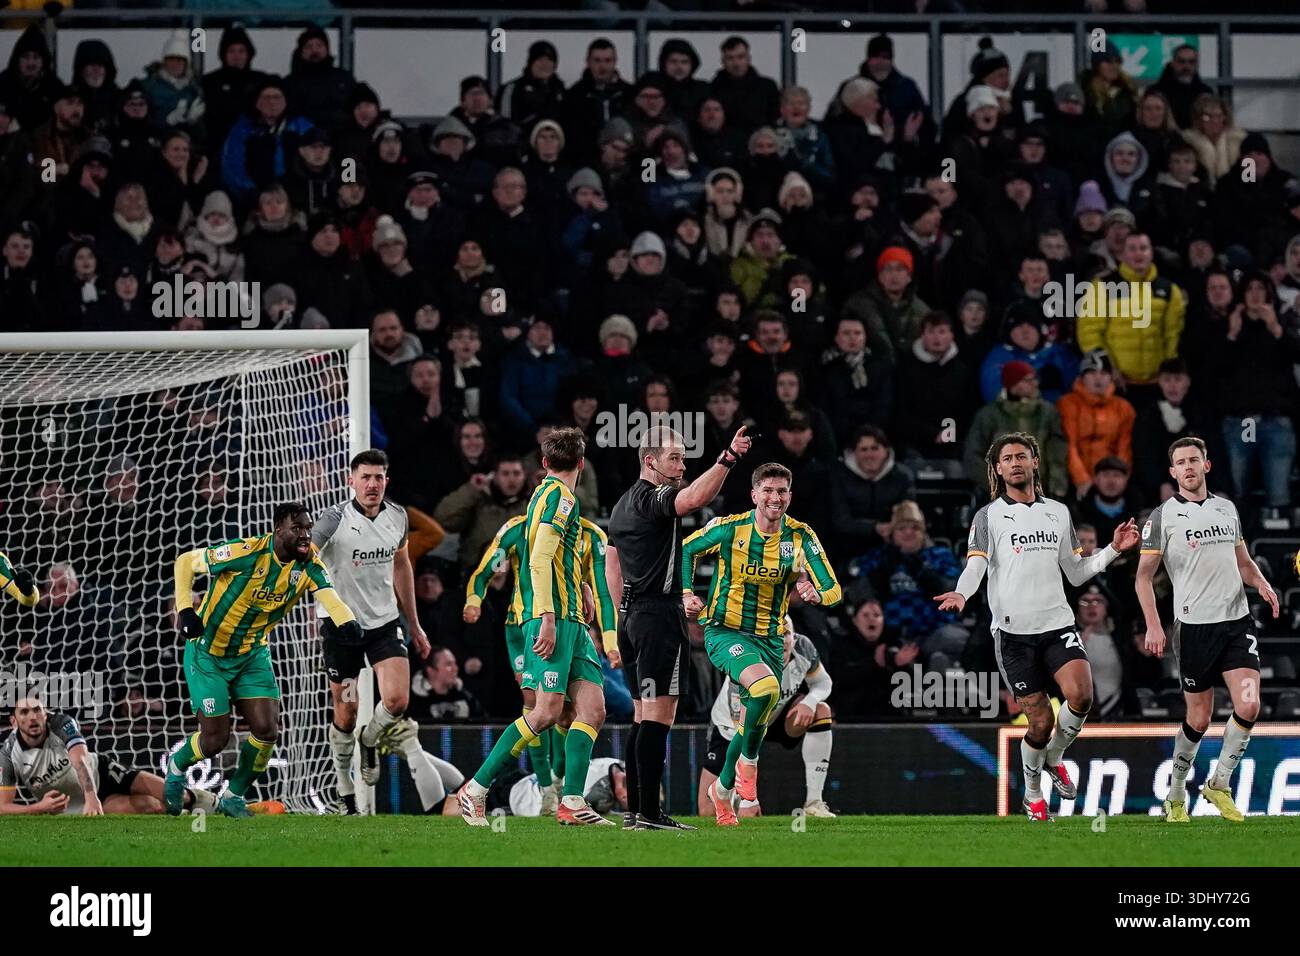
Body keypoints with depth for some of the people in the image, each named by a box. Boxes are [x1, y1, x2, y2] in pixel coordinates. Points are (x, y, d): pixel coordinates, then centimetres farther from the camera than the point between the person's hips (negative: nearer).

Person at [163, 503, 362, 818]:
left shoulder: (308, 564, -11)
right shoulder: (246, 553, -25)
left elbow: (329, 596, -28)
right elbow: (186, 562, -13)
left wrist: (347, 621, -49)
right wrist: (186, 610, -24)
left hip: (253, 655, 5)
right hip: (209, 653, -5)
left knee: (267, 730, -6)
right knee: (215, 740, -5)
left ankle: (233, 797, 18)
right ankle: (177, 764, 31)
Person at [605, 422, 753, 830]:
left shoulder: (623, 504, 17)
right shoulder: (651, 498, -12)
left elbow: (612, 565, 22)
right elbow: (695, 498, -33)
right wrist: (728, 459, -41)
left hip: (631, 615, 10)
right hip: (660, 615, -10)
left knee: (642, 715, 11)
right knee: (658, 716, -11)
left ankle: (634, 810, 11)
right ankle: (649, 812, -15)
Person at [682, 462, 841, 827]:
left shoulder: (800, 537, -6)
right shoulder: (729, 529, -10)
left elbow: (833, 590, -11)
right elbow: (686, 549, 8)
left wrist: (816, 593, -34)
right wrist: (686, 594, -6)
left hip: (770, 639, 4)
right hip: (725, 630, -4)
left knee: (755, 720, 9)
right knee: (766, 687, -30)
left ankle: (723, 790, 33)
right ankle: (748, 764, -8)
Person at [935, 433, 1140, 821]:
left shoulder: (1058, 512, 14)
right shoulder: (989, 516, 2)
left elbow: (1075, 571, 20)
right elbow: (976, 564, -10)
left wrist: (1113, 550, 8)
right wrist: (962, 593, -30)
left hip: (1057, 623, 3)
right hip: (1013, 630, -3)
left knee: (1080, 695, -22)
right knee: (1040, 722, -5)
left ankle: (1054, 758, 8)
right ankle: (1032, 795, 21)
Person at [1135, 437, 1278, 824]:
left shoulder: (1227, 508, 12)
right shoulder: (1163, 516, -2)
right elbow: (1144, 575, -2)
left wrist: (1261, 584, 2)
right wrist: (1153, 624, -13)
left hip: (1237, 620, 4)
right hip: (1194, 626, -4)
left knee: (1248, 707, -12)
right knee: (1199, 719, 1)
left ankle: (1219, 785, 7)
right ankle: (1176, 795, 21)